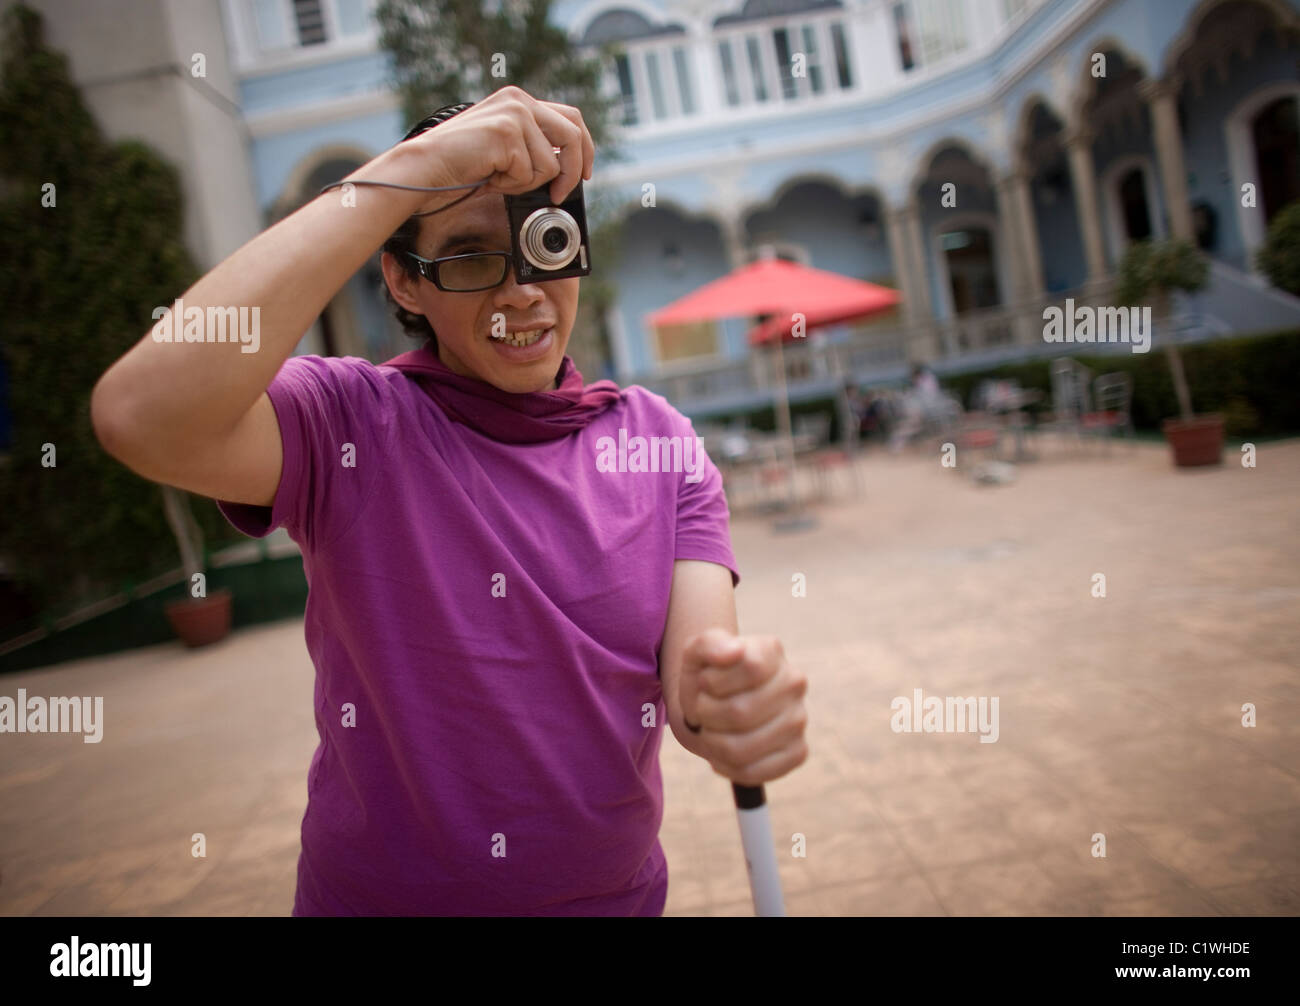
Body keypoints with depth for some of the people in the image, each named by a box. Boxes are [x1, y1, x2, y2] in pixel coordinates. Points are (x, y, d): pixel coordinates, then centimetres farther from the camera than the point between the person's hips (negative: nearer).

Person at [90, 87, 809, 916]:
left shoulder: (661, 441, -7)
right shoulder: (347, 427, -16)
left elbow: (691, 679, -14)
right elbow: (140, 417, -36)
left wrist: (735, 704, -39)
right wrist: (409, 170, -34)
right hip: (374, 893, -2)